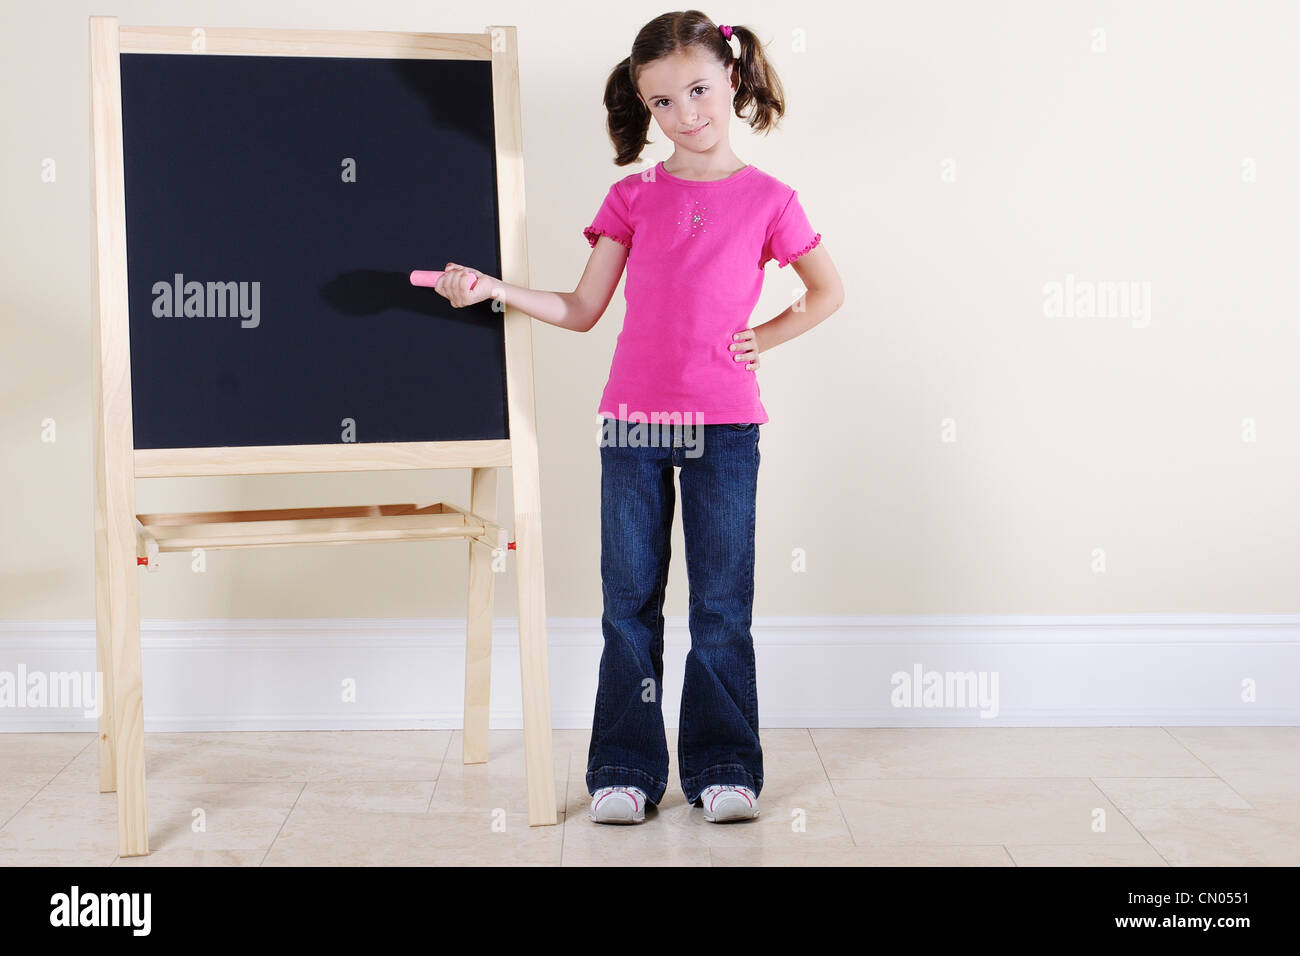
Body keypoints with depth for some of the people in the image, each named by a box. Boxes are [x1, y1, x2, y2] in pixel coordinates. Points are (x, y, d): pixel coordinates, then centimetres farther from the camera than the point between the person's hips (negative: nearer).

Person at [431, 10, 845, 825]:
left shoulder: (767, 199, 2)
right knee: (631, 601, 6)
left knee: (722, 604, 5)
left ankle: (724, 766, 17)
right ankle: (627, 769, 16)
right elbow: (583, 311, 7)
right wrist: (490, 288, -3)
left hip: (724, 426, -1)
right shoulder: (633, 198, 6)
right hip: (633, 421, 1)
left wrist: (762, 339, 2)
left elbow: (829, 292, 14)